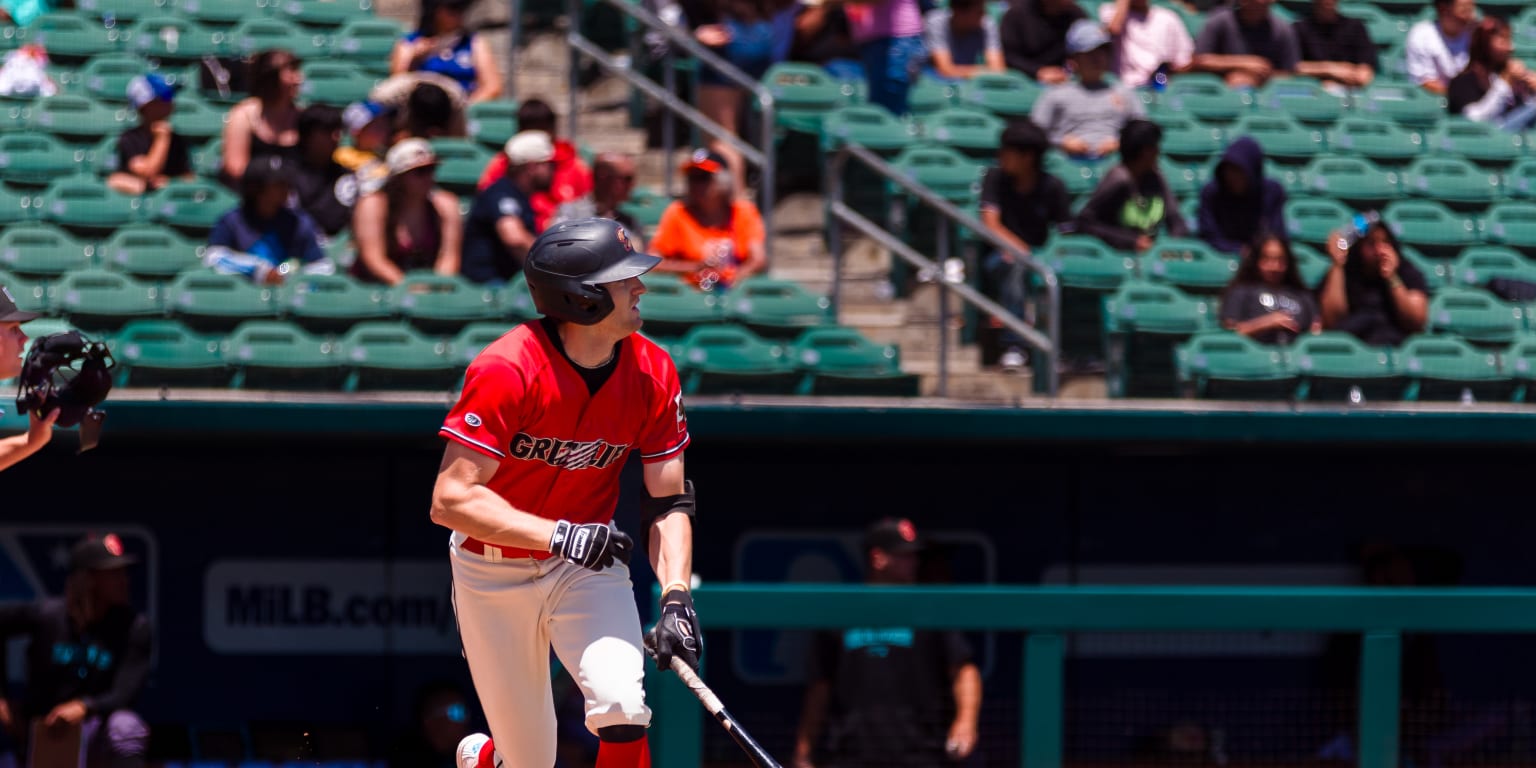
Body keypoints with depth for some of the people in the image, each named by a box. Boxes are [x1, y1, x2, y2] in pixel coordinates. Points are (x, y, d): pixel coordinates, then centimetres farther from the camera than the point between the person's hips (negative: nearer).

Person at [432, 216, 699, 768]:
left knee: (621, 708, -25)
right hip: (493, 572, -3)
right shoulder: (508, 370, -25)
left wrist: (676, 598, -20)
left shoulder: (652, 372, -10)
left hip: (587, 566, 3)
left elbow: (667, 502, -5)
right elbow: (450, 500, -28)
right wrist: (558, 535, -37)